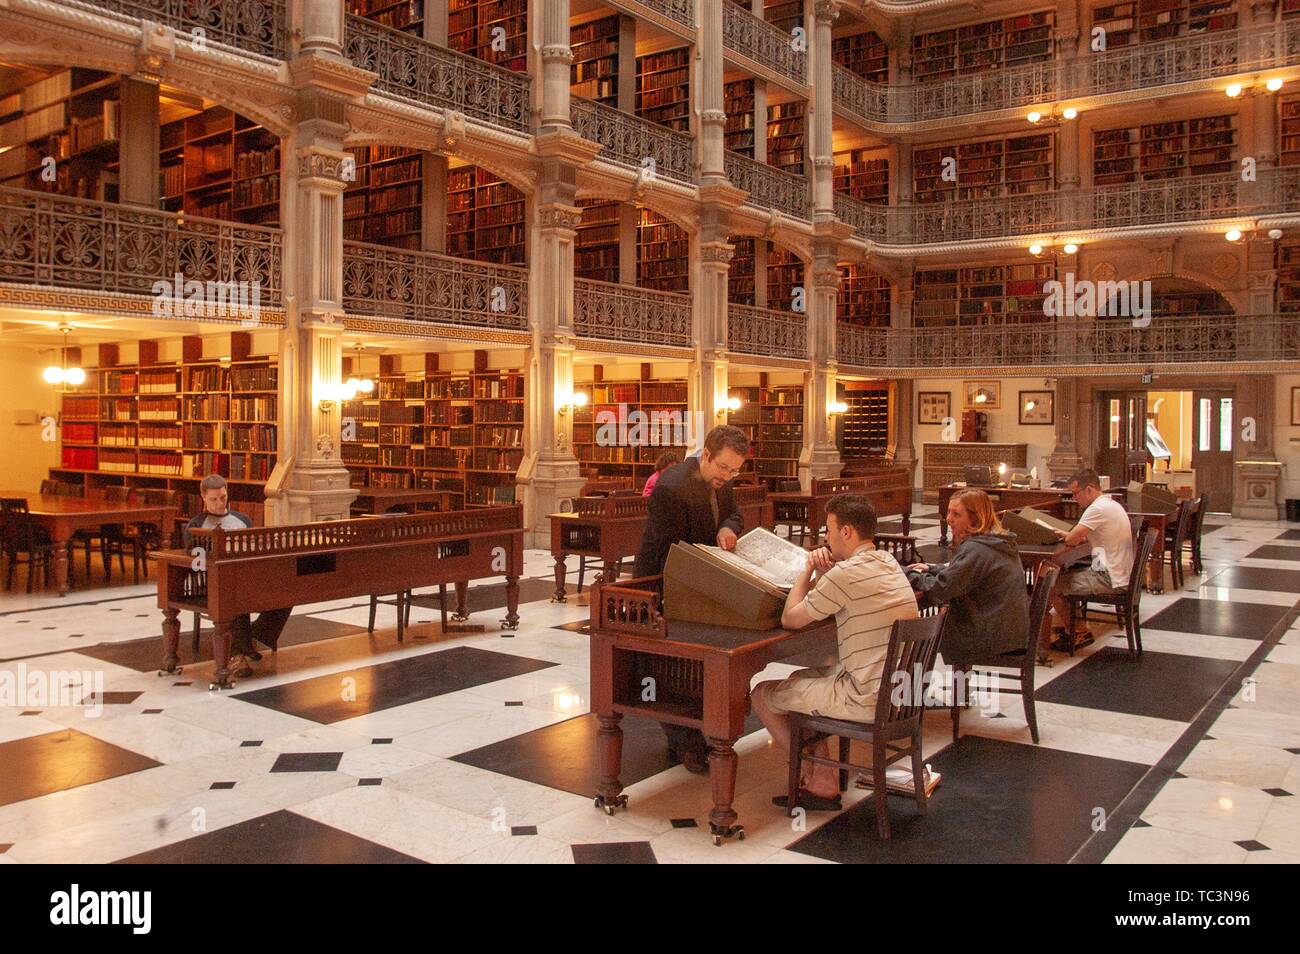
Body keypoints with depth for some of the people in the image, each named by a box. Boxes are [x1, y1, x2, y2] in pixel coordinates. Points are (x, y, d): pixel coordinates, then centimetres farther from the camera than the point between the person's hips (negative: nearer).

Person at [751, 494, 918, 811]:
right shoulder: (887, 562, 8)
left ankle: (816, 777, 23)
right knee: (802, 679, 28)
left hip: (869, 701, -9)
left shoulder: (846, 573, -21)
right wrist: (822, 572, 0)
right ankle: (822, 783, 22)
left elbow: (789, 619, -11)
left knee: (761, 695, 6)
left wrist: (807, 569, 1)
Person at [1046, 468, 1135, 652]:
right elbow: (1084, 536, 20)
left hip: (1109, 578, -10)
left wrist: (1067, 537, 2)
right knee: (1064, 574, 22)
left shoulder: (1098, 508, -20)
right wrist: (1067, 534, 5)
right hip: (1119, 574, 10)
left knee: (1052, 586, -2)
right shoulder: (1111, 504, 13)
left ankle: (1081, 633, 12)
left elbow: (1072, 540, -20)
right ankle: (1062, 629, 24)